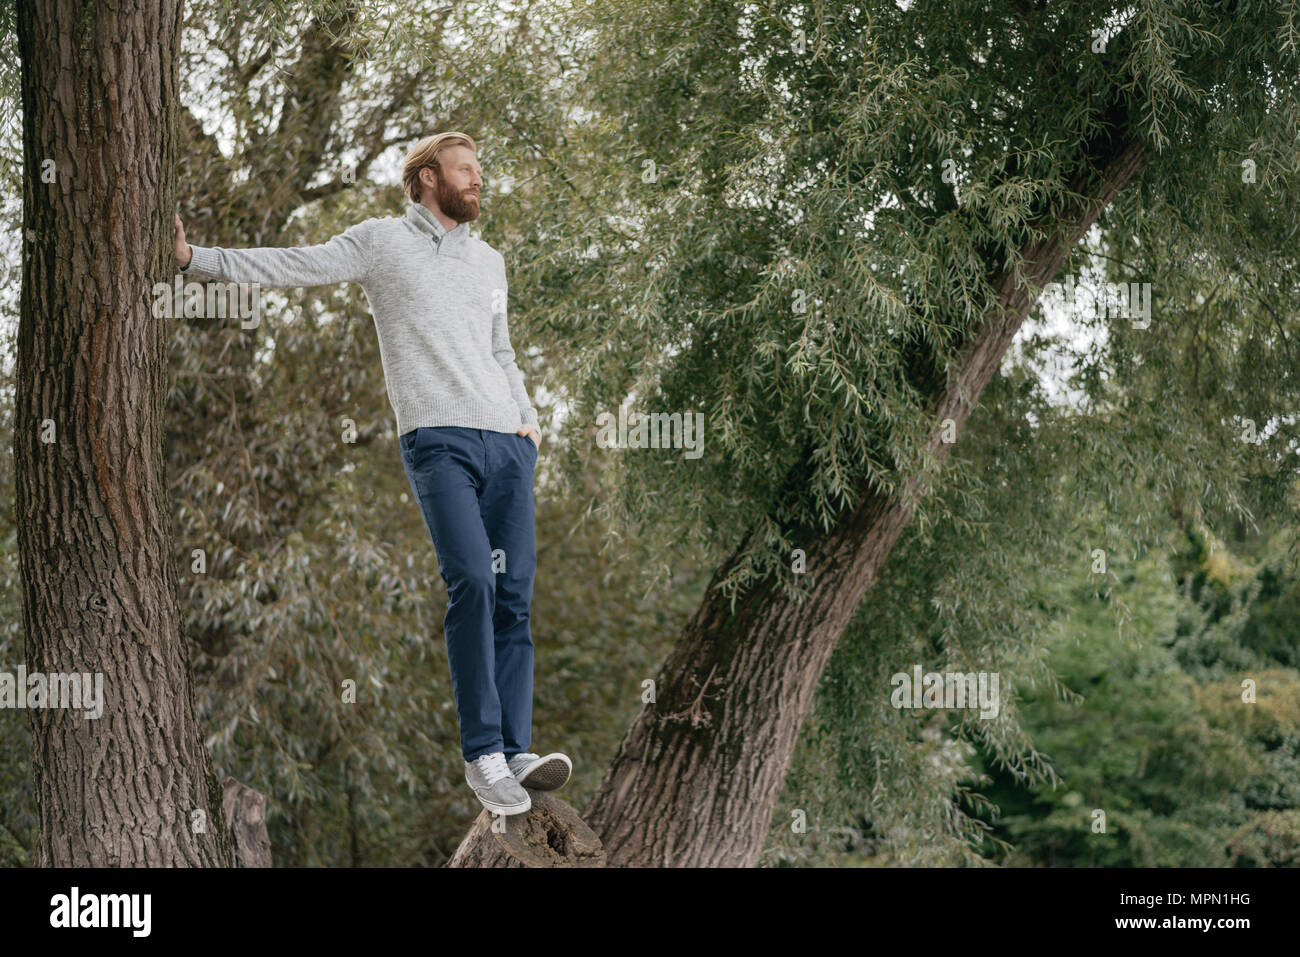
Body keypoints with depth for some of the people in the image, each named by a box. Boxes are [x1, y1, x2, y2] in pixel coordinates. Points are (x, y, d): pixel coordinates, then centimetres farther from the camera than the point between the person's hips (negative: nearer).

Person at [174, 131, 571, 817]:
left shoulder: (489, 260, 25)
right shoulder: (381, 241, 9)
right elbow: (292, 266, 2)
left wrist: (529, 419, 19)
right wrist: (194, 258, -7)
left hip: (508, 444, 6)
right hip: (438, 439, -5)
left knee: (514, 597, -3)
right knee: (472, 582, -21)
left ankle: (513, 752, -4)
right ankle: (482, 753, -18)